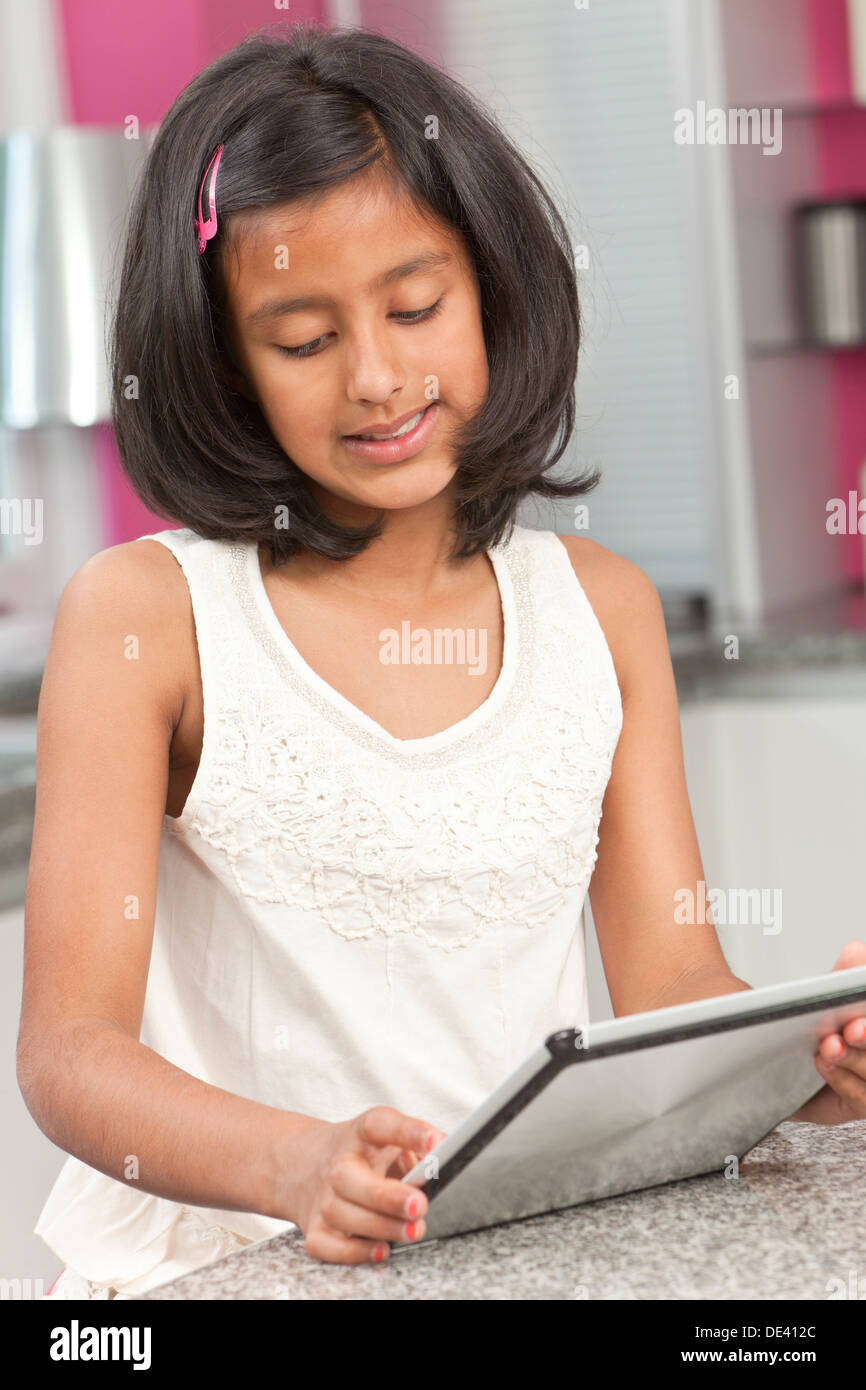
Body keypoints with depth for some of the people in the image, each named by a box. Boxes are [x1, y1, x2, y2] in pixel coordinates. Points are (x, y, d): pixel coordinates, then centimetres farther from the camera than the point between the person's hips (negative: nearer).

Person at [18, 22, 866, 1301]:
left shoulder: (601, 608, 10)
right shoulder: (145, 618, -2)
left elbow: (672, 983, 9)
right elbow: (70, 1049, -8)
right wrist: (300, 1167, -27)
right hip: (224, 1259, -3)